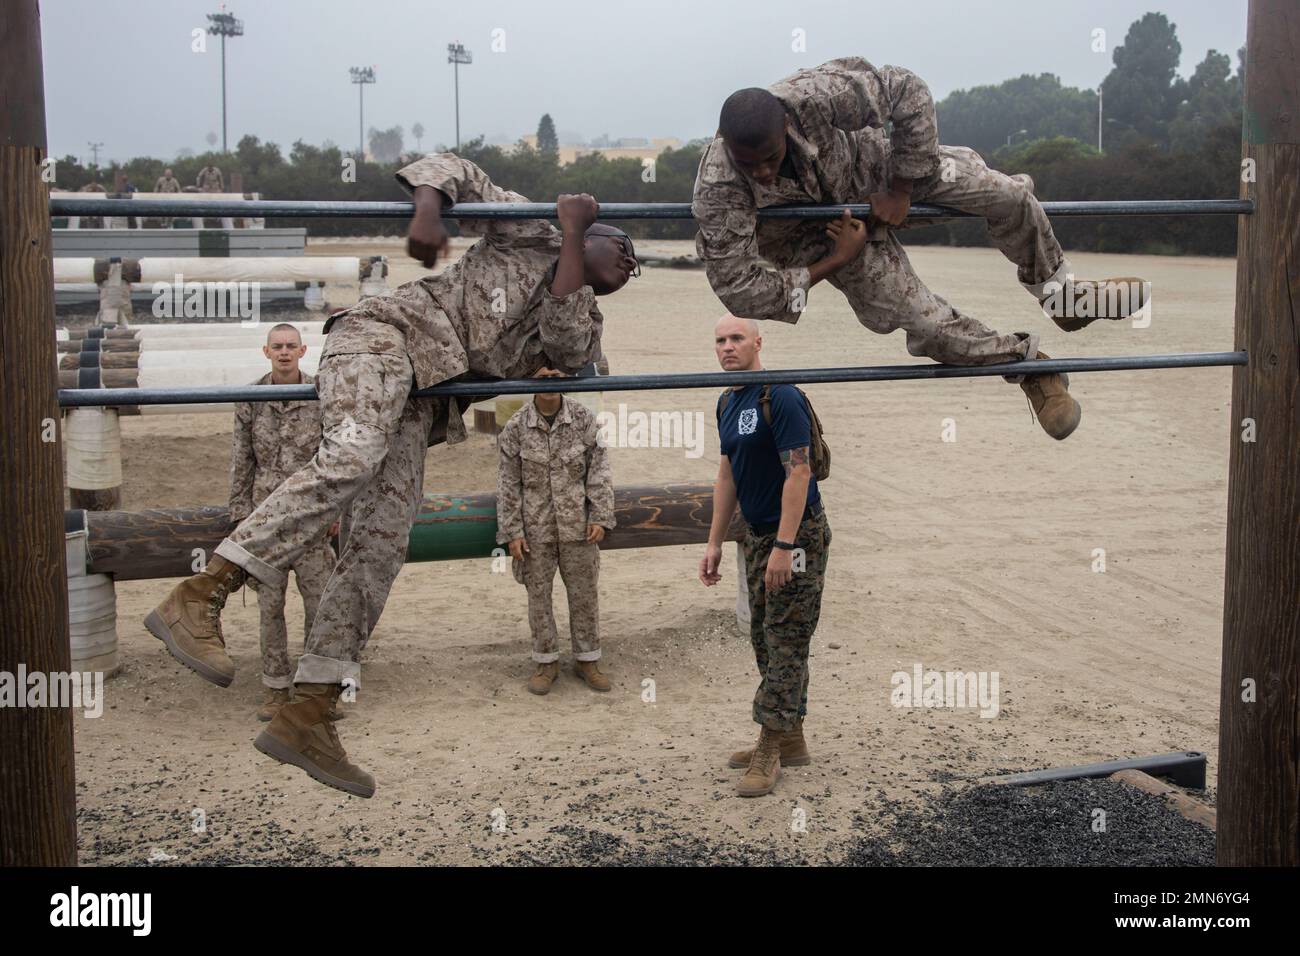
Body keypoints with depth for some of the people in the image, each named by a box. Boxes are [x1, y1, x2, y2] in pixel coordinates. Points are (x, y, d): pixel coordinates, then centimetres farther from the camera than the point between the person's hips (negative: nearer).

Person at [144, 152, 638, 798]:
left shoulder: (582, 328, 26)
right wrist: (427, 210, -7)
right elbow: (453, 169, 15)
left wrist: (574, 234, 4)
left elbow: (568, 347, 1)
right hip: (387, 333, -6)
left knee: (381, 546, -9)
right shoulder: (530, 233, 18)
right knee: (353, 455, -34)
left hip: (417, 402, 6)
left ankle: (306, 716, -11)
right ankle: (196, 599, -40)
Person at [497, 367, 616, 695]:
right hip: (535, 527, 0)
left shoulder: (583, 418, -3)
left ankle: (587, 659, 22)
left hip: (576, 524, 1)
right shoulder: (516, 427, -5)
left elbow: (598, 470, 1)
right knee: (538, 595, 7)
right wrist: (511, 532, -4)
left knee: (584, 593, 8)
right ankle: (546, 662, 20)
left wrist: (600, 517, -4)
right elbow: (508, 483, -1)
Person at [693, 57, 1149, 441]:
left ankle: (1061, 294, 20)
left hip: (868, 168, 1)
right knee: (925, 322, -14)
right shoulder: (718, 191, -38)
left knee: (1007, 194, -10)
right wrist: (834, 262, -24)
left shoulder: (812, 96, -38)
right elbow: (739, 292, -31)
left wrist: (901, 191, -20)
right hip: (828, 234, -1)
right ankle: (1029, 365, 15)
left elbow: (909, 90, -24)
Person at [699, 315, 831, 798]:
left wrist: (784, 546, -25)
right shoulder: (727, 403, 10)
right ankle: (791, 741, 22)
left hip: (797, 536, -9)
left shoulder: (780, 397, -17)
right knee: (766, 640, 13)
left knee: (786, 643, -4)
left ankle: (769, 751, 1)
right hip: (757, 536, 9)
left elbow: (799, 472, -22)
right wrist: (714, 542, 14)